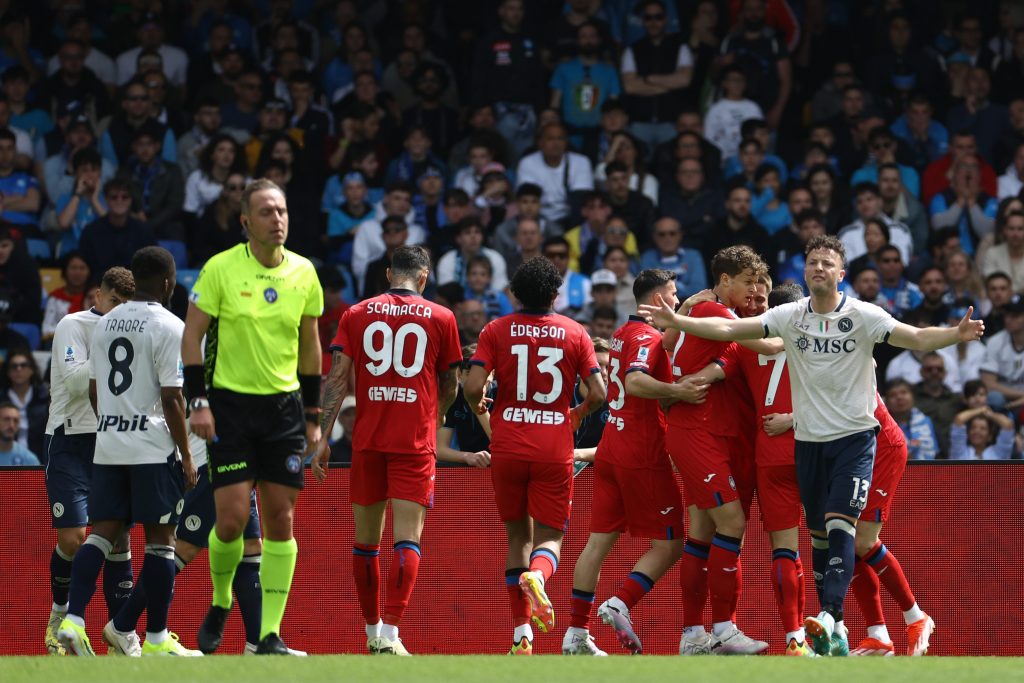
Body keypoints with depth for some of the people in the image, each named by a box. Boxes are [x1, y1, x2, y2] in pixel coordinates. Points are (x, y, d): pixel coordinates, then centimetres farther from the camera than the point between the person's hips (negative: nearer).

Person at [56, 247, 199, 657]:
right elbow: (171, 398, -12)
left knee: (103, 532, 5)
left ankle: (73, 620, -12)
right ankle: (156, 639, 4)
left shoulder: (104, 324, 12)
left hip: (107, 445, 6)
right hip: (153, 448, -6)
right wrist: (186, 458, -7)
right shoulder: (169, 327, -9)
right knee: (160, 539, 1)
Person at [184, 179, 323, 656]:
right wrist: (198, 401, -10)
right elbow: (192, 334, -2)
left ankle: (270, 635, 3)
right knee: (232, 519, -9)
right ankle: (220, 604, 20)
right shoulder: (220, 268, -7)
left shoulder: (303, 273, 4)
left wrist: (313, 414, 12)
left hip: (285, 405, 3)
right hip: (230, 403, -3)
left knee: (280, 520, -1)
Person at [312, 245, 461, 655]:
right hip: (416, 443, -2)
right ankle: (390, 635, -21)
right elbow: (450, 388, 13)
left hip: (367, 440, 2)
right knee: (408, 538, -7)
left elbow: (338, 378, -2)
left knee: (366, 538, 13)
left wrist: (323, 437, -2)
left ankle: (373, 632, 21)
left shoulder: (356, 315, 6)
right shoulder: (441, 318, 4)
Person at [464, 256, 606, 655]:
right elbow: (598, 394, -3)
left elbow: (473, 387, -10)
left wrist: (479, 407, 13)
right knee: (549, 536, 7)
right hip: (554, 450, -1)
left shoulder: (496, 331, 0)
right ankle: (538, 575, -31)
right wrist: (578, 414, 18)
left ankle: (522, 636, 9)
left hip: (507, 447, 1)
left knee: (517, 534, 15)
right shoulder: (574, 333, 2)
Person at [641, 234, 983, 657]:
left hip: (854, 437, -4)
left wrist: (955, 335, -36)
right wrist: (676, 322, -10)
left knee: (840, 526, -18)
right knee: (819, 534, 6)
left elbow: (917, 338, -17)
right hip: (809, 441, 4)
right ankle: (834, 634, 13)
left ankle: (829, 618, -28)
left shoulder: (862, 316, -8)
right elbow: (729, 328, -1)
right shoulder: (790, 316, 2)